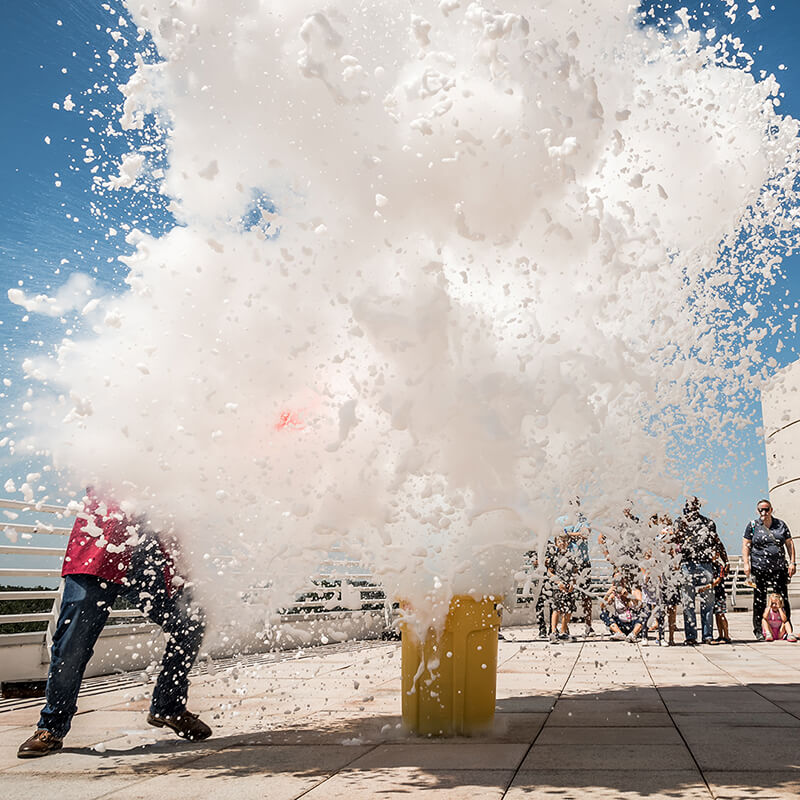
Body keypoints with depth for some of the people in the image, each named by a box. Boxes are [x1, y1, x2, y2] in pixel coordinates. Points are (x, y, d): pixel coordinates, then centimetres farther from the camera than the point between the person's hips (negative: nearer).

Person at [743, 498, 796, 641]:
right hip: (759, 569, -2)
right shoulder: (752, 525, 5)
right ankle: (759, 631, 7)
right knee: (759, 601, 0)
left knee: (783, 599, -1)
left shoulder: (781, 525, 11)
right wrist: (746, 564, -7)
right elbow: (746, 545, 3)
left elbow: (789, 544, 14)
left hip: (779, 568, 2)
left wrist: (792, 562, 4)